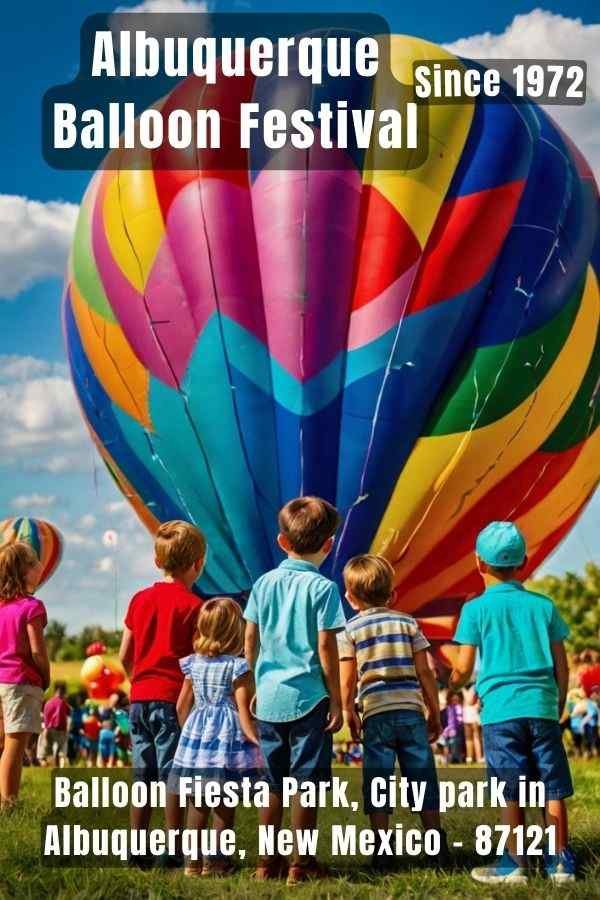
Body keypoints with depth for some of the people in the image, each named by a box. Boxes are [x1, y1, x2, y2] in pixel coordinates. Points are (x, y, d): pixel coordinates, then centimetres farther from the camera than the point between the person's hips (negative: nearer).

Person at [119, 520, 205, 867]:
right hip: (174, 698, -6)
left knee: (143, 776, 12)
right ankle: (175, 852, 2)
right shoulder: (192, 604, -8)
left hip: (140, 698, 6)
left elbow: (125, 656, 13)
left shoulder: (141, 599, 10)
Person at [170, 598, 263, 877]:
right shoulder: (237, 666, -11)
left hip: (196, 737, 5)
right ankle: (215, 860, 7)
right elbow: (243, 709, -14)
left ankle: (194, 859, 17)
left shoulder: (194, 663, 4)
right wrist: (255, 739, -9)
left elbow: (182, 705, 10)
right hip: (228, 738, -5)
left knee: (198, 803, 13)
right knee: (225, 803, 5)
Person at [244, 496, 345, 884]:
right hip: (308, 696, -4)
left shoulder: (265, 583, 4)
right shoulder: (323, 587, -8)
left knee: (273, 783, 14)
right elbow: (326, 648, -11)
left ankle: (269, 861, 20)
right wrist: (337, 702, -4)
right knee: (306, 781, 4)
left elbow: (250, 640, 7)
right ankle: (302, 863, 9)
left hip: (269, 696, 5)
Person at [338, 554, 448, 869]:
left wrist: (348, 712, 12)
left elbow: (347, 679, 0)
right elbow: (424, 672, 6)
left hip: (375, 713, -1)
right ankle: (438, 846, 9)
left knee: (377, 781, 4)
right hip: (411, 710, 2)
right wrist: (435, 711, 13)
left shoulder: (350, 629, 3)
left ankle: (382, 852, 3)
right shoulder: (407, 622, 8)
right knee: (423, 777, 7)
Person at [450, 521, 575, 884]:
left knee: (511, 793, 3)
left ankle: (514, 865, 8)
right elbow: (562, 667, 8)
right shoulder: (544, 605, 7)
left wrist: (453, 683, 21)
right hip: (542, 707, 2)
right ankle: (561, 862, 12)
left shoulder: (477, 609, -1)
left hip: (501, 709, -2)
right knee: (553, 788, 8)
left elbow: (464, 668, -1)